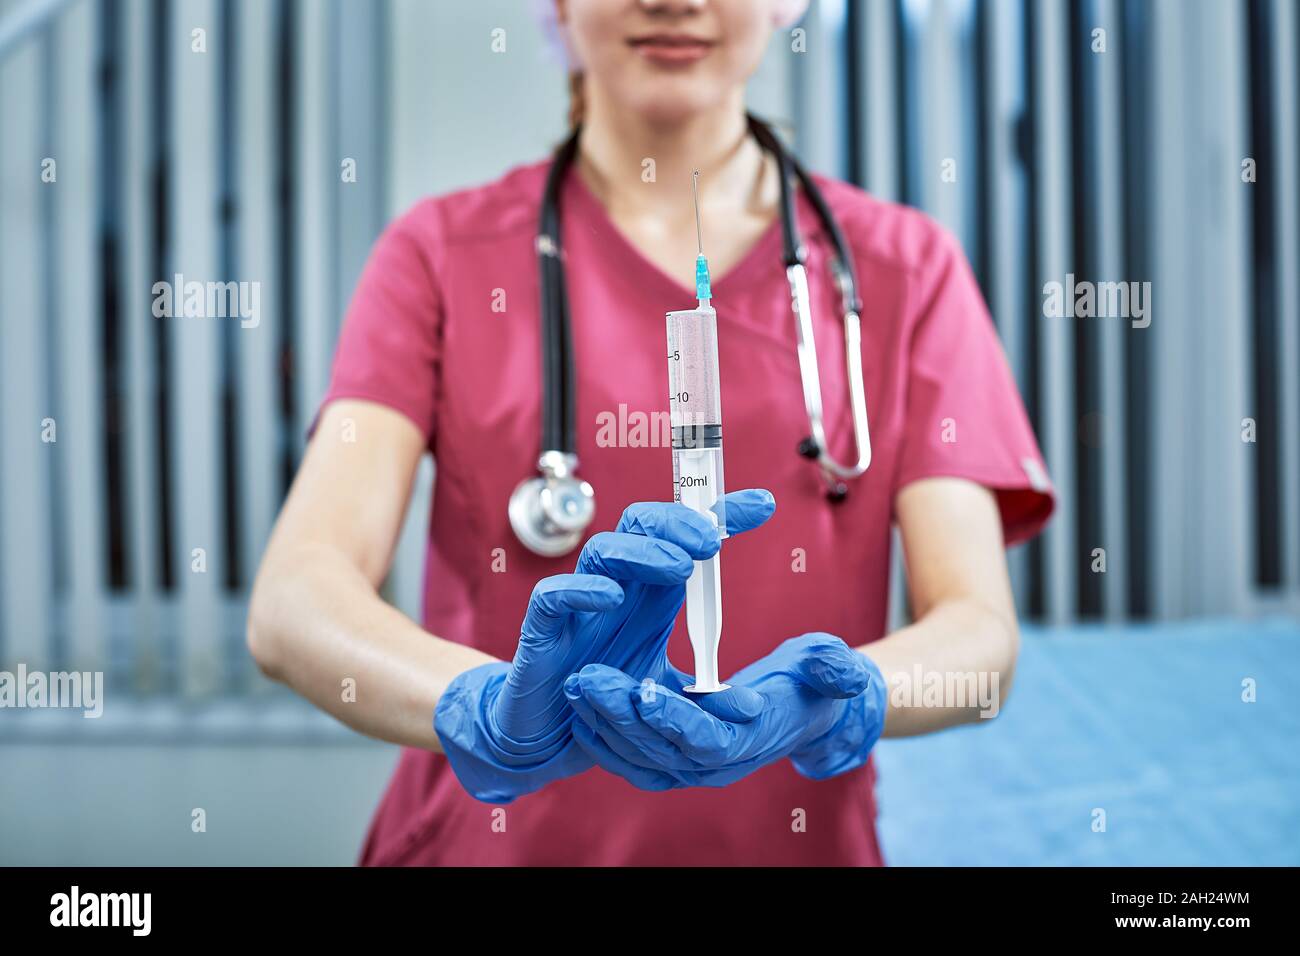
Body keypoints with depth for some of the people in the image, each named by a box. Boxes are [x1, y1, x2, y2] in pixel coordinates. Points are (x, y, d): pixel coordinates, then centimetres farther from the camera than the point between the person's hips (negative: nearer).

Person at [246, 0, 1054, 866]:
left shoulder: (905, 265, 5)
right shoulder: (443, 253, 2)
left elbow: (983, 631, -5)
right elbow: (290, 603, -11)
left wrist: (832, 699, -25)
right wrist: (489, 710, -29)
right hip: (490, 837, 0)